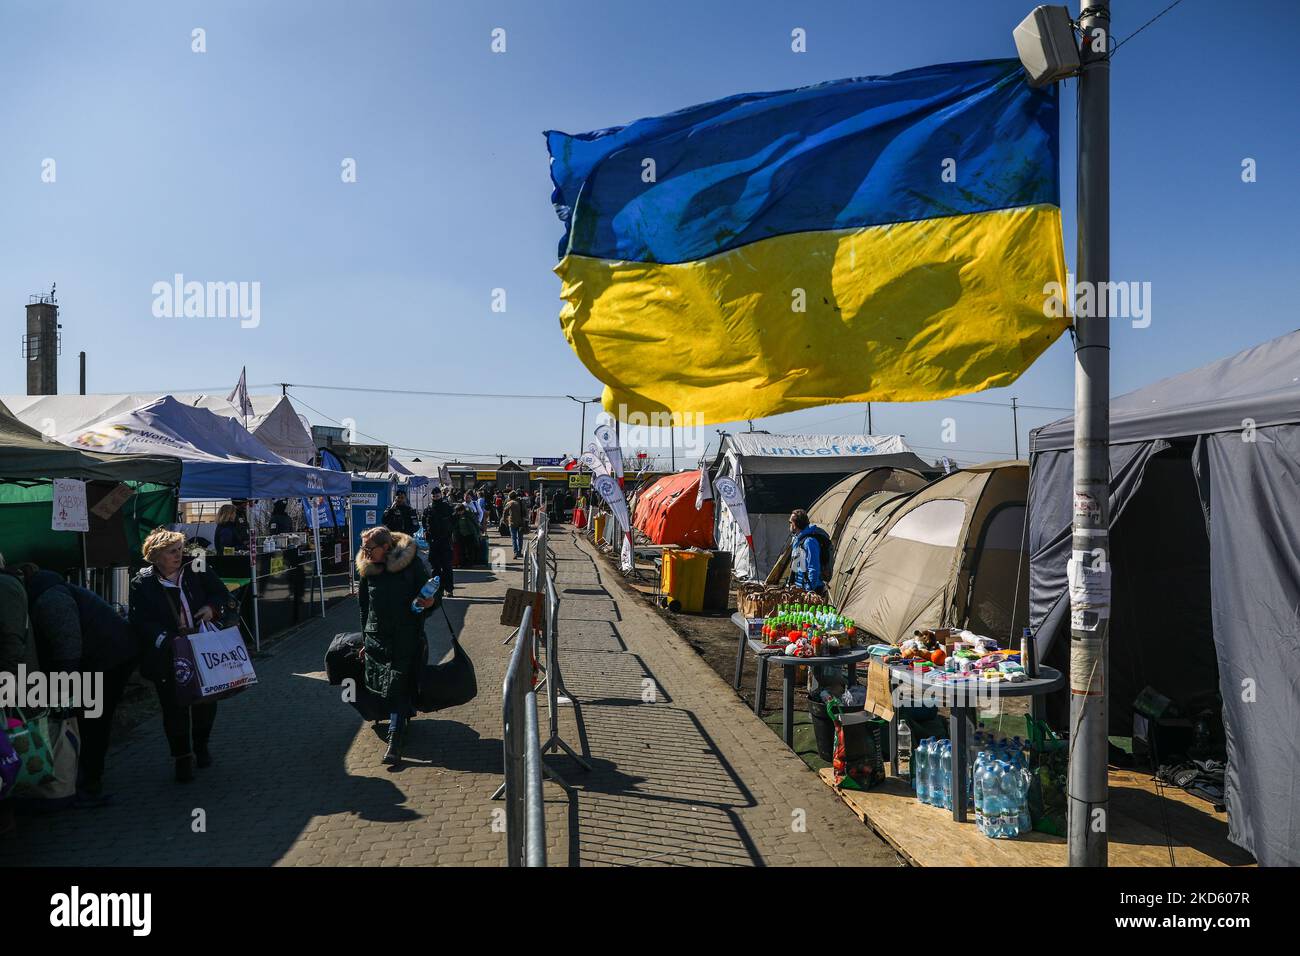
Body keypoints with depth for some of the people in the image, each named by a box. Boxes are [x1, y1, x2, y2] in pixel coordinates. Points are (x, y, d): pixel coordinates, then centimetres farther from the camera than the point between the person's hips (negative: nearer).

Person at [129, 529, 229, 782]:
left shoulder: (195, 573, 3)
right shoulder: (142, 584, -5)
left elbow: (220, 595, 14)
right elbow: (140, 622, -12)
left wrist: (212, 607, -7)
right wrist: (166, 640, -24)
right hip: (166, 657, -3)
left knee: (206, 701, 10)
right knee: (174, 707, 4)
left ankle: (201, 745, 35)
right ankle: (183, 757, 21)